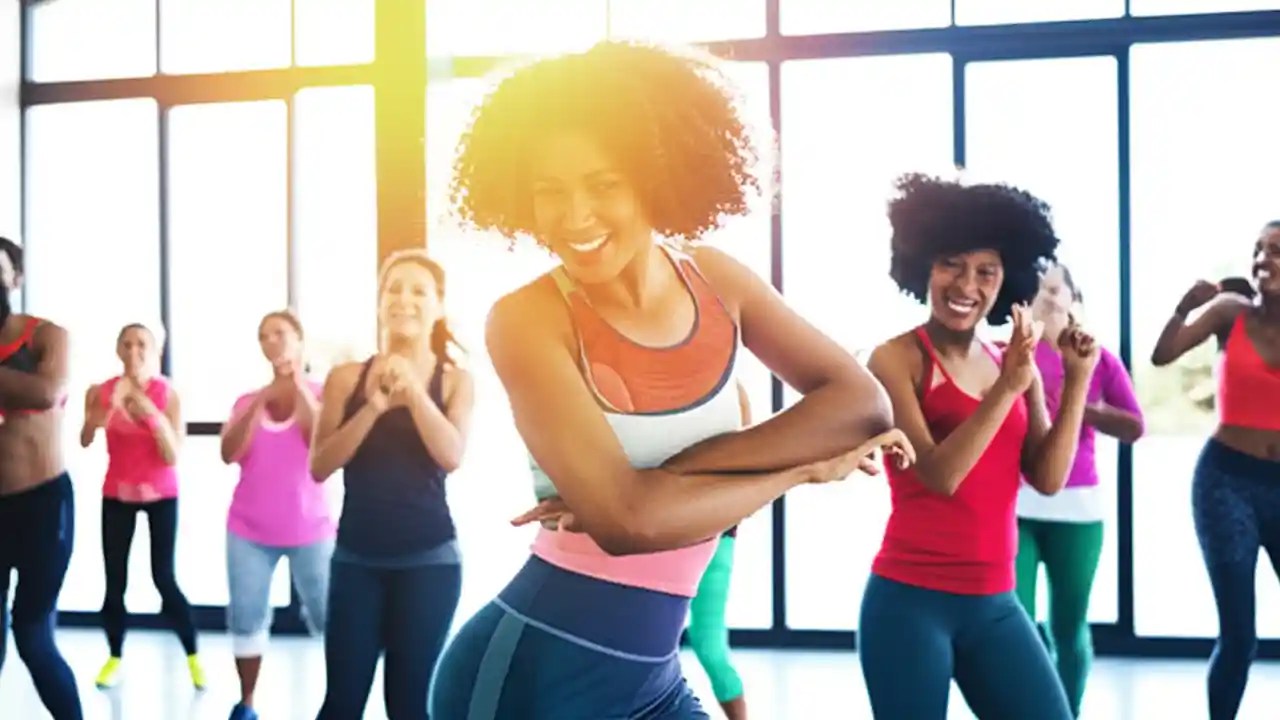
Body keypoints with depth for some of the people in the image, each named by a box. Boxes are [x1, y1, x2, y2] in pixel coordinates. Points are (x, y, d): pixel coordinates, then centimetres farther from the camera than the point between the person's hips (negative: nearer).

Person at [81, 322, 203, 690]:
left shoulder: (168, 394, -11)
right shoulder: (101, 392, -6)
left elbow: (173, 457, -15)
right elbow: (84, 442, -20)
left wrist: (154, 416, -27)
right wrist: (107, 406, -33)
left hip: (161, 494, -2)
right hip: (117, 495, 2)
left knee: (164, 577, -9)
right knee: (115, 580, -3)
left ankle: (193, 656, 3)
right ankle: (115, 656, 12)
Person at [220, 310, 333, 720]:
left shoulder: (320, 394, -1)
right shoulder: (247, 401, 7)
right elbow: (229, 454, -7)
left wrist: (300, 392, -17)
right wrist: (259, 403, -16)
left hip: (310, 529, -2)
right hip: (250, 531, 3)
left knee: (330, 618, -6)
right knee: (246, 619, 2)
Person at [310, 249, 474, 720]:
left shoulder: (456, 381, 3)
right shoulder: (347, 377, 4)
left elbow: (451, 457, -13)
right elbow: (319, 466, -5)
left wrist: (413, 390, -19)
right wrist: (373, 407, -15)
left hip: (429, 559, -1)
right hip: (356, 558, 1)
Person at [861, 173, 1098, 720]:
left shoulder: (1015, 363, 9)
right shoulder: (896, 359, -6)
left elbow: (1047, 478, 1)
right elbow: (938, 474, -16)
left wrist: (1076, 380, -4)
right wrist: (1006, 388, -22)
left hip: (995, 606, 5)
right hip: (909, 603, -5)